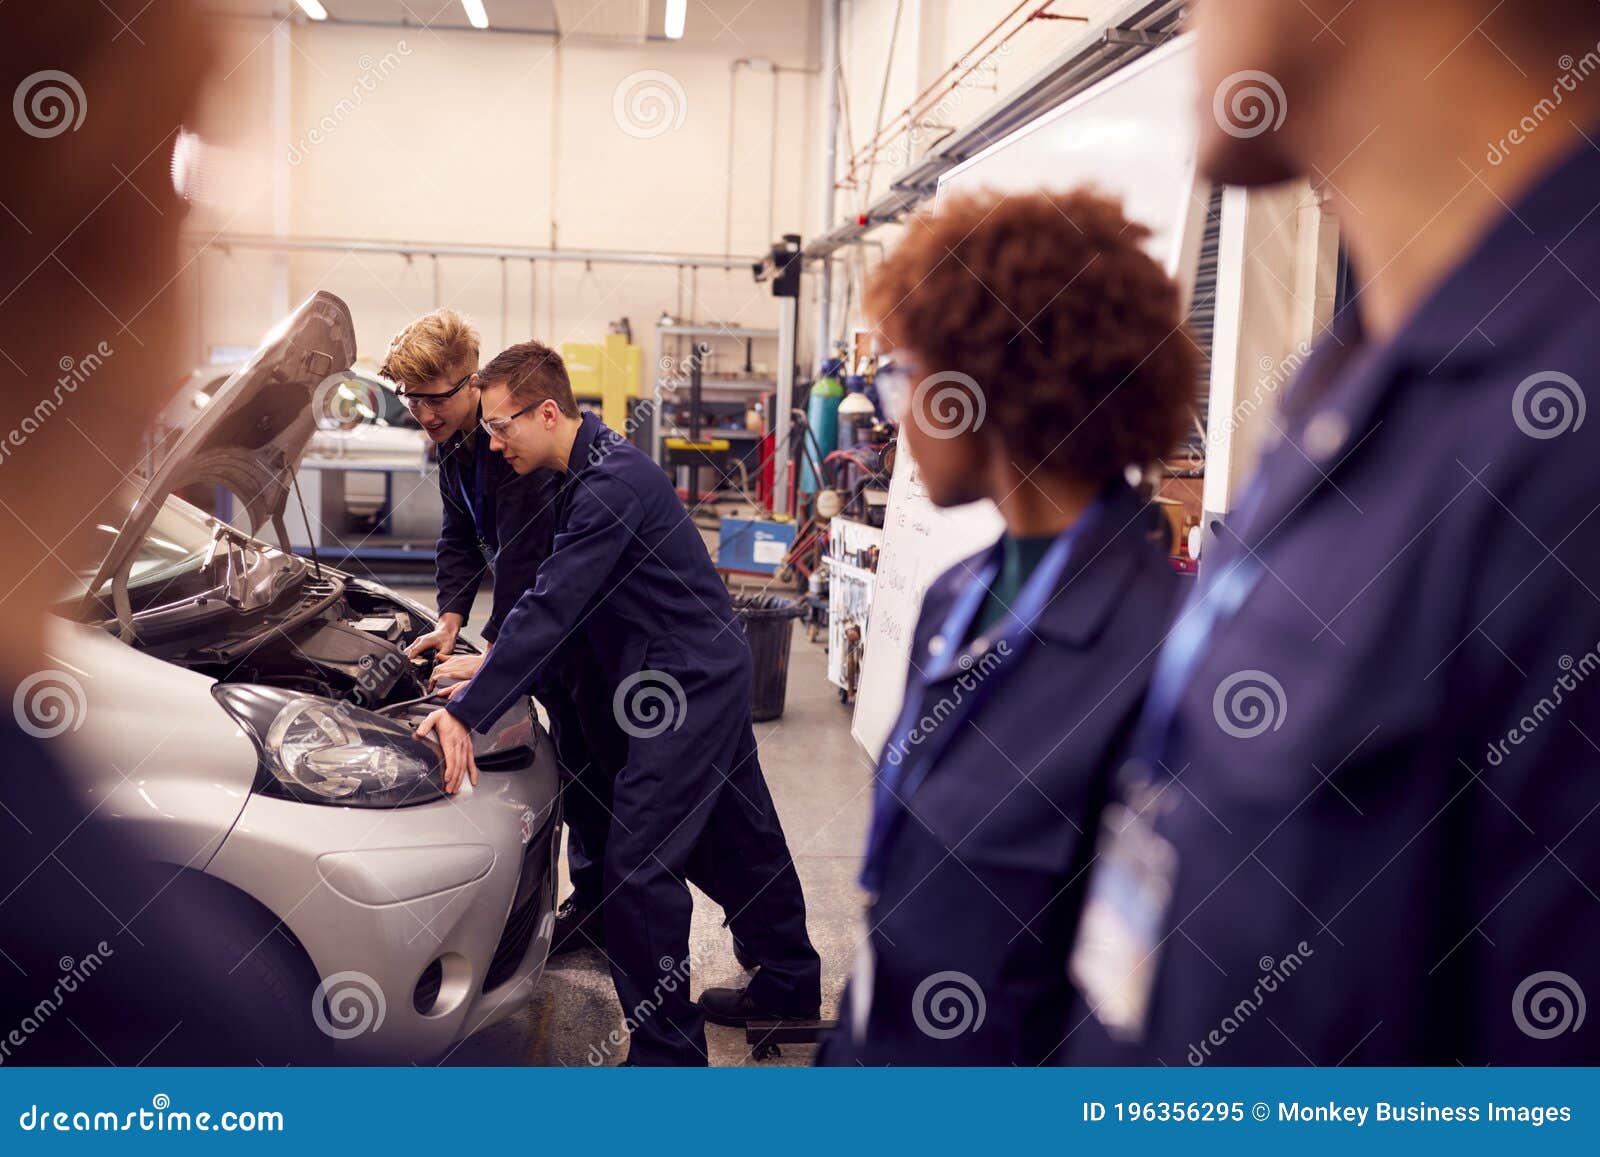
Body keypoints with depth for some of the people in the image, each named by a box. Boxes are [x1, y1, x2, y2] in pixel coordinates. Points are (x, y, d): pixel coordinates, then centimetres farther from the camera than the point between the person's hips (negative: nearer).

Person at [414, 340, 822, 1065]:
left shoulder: (611, 484, -23)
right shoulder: (597, 467, 9)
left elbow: (550, 609, -26)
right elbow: (559, 599, 17)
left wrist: (465, 714, -24)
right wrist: (491, 667, 12)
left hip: (688, 684, -10)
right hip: (710, 675, 10)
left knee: (639, 866, -8)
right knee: (736, 841, 21)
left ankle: (666, 1051, 2)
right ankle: (789, 986, 37)